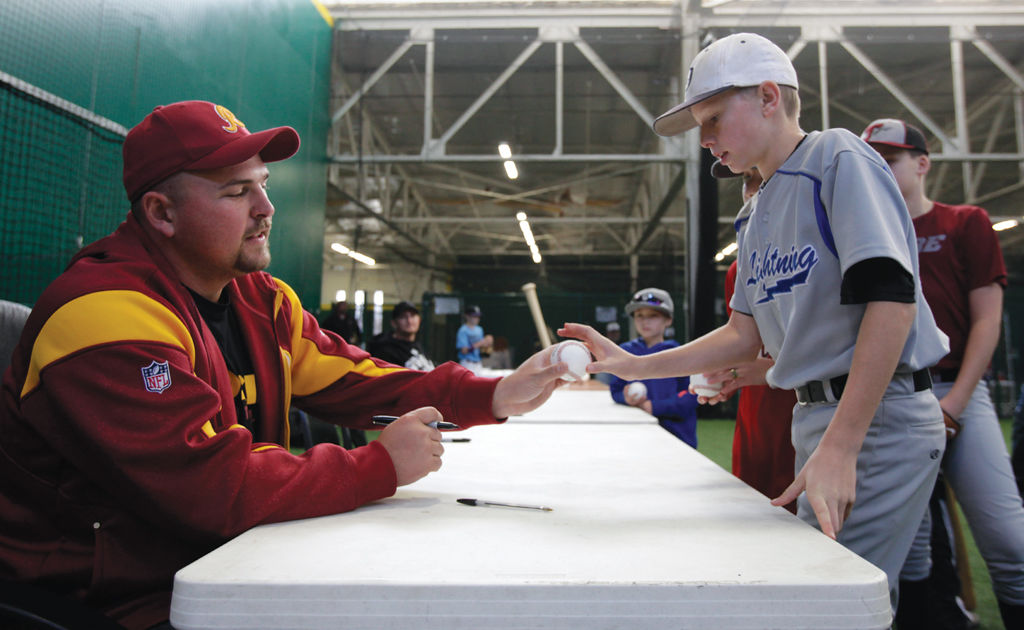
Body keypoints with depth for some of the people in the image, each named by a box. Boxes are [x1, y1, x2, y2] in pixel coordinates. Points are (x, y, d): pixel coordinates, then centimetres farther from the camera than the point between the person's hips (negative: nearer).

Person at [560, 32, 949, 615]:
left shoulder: (837, 156, -8)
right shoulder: (756, 218, 16)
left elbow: (891, 301, -18)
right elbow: (747, 335, 16)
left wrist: (839, 449, -23)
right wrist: (631, 365, 9)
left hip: (879, 418, -8)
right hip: (815, 415, 8)